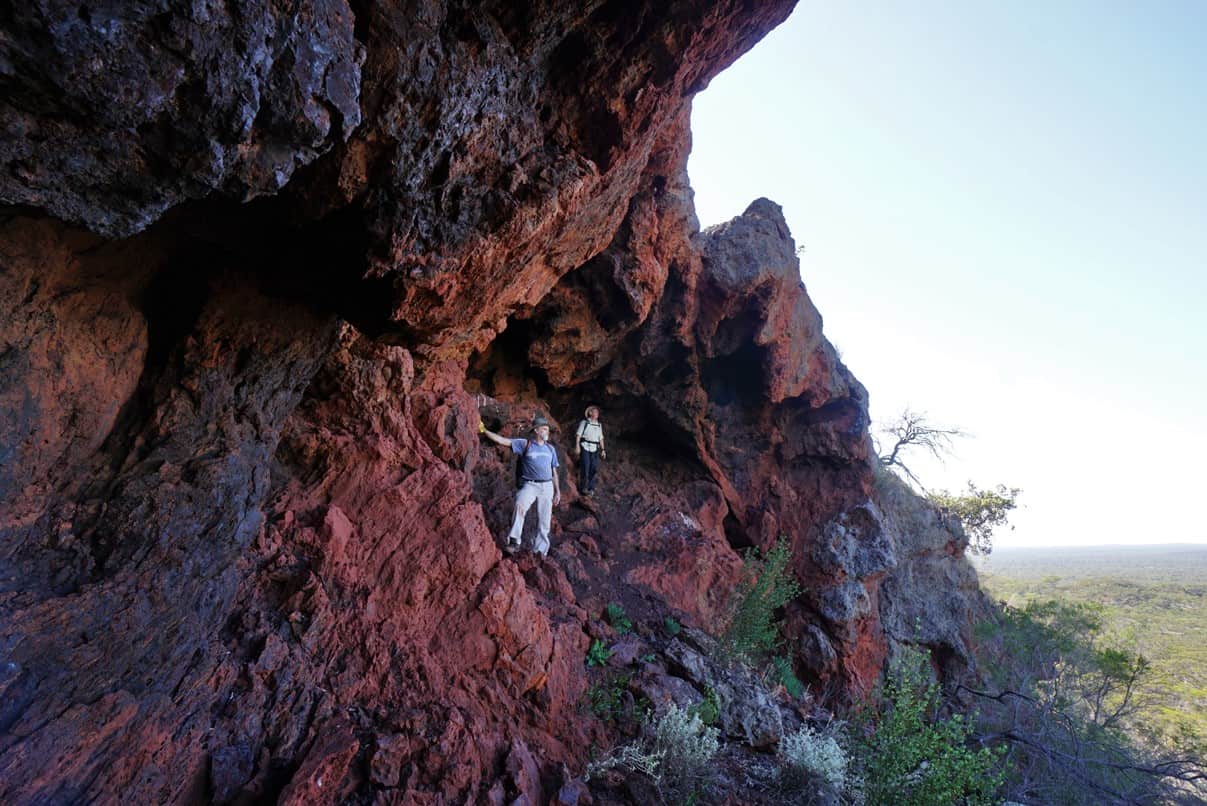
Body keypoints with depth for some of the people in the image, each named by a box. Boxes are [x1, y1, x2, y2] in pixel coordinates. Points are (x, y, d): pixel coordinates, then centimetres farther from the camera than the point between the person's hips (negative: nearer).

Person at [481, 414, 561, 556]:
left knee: (544, 522, 6)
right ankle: (514, 542, -28)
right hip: (529, 485, -4)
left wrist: (557, 491, 14)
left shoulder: (550, 449, 14)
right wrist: (484, 431, -15)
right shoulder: (525, 444, 1)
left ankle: (540, 550, 20)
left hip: (547, 486, 4)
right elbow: (502, 440, -7)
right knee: (520, 506, -32)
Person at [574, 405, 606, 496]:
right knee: (585, 468, -6)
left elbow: (601, 438, 18)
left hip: (595, 449, 5)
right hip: (585, 448, -4)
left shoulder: (599, 425, 17)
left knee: (593, 468, 0)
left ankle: (591, 488, 9)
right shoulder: (584, 423, 2)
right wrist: (577, 446, -12)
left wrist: (603, 449, 12)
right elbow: (578, 435, -3)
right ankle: (583, 487, 5)